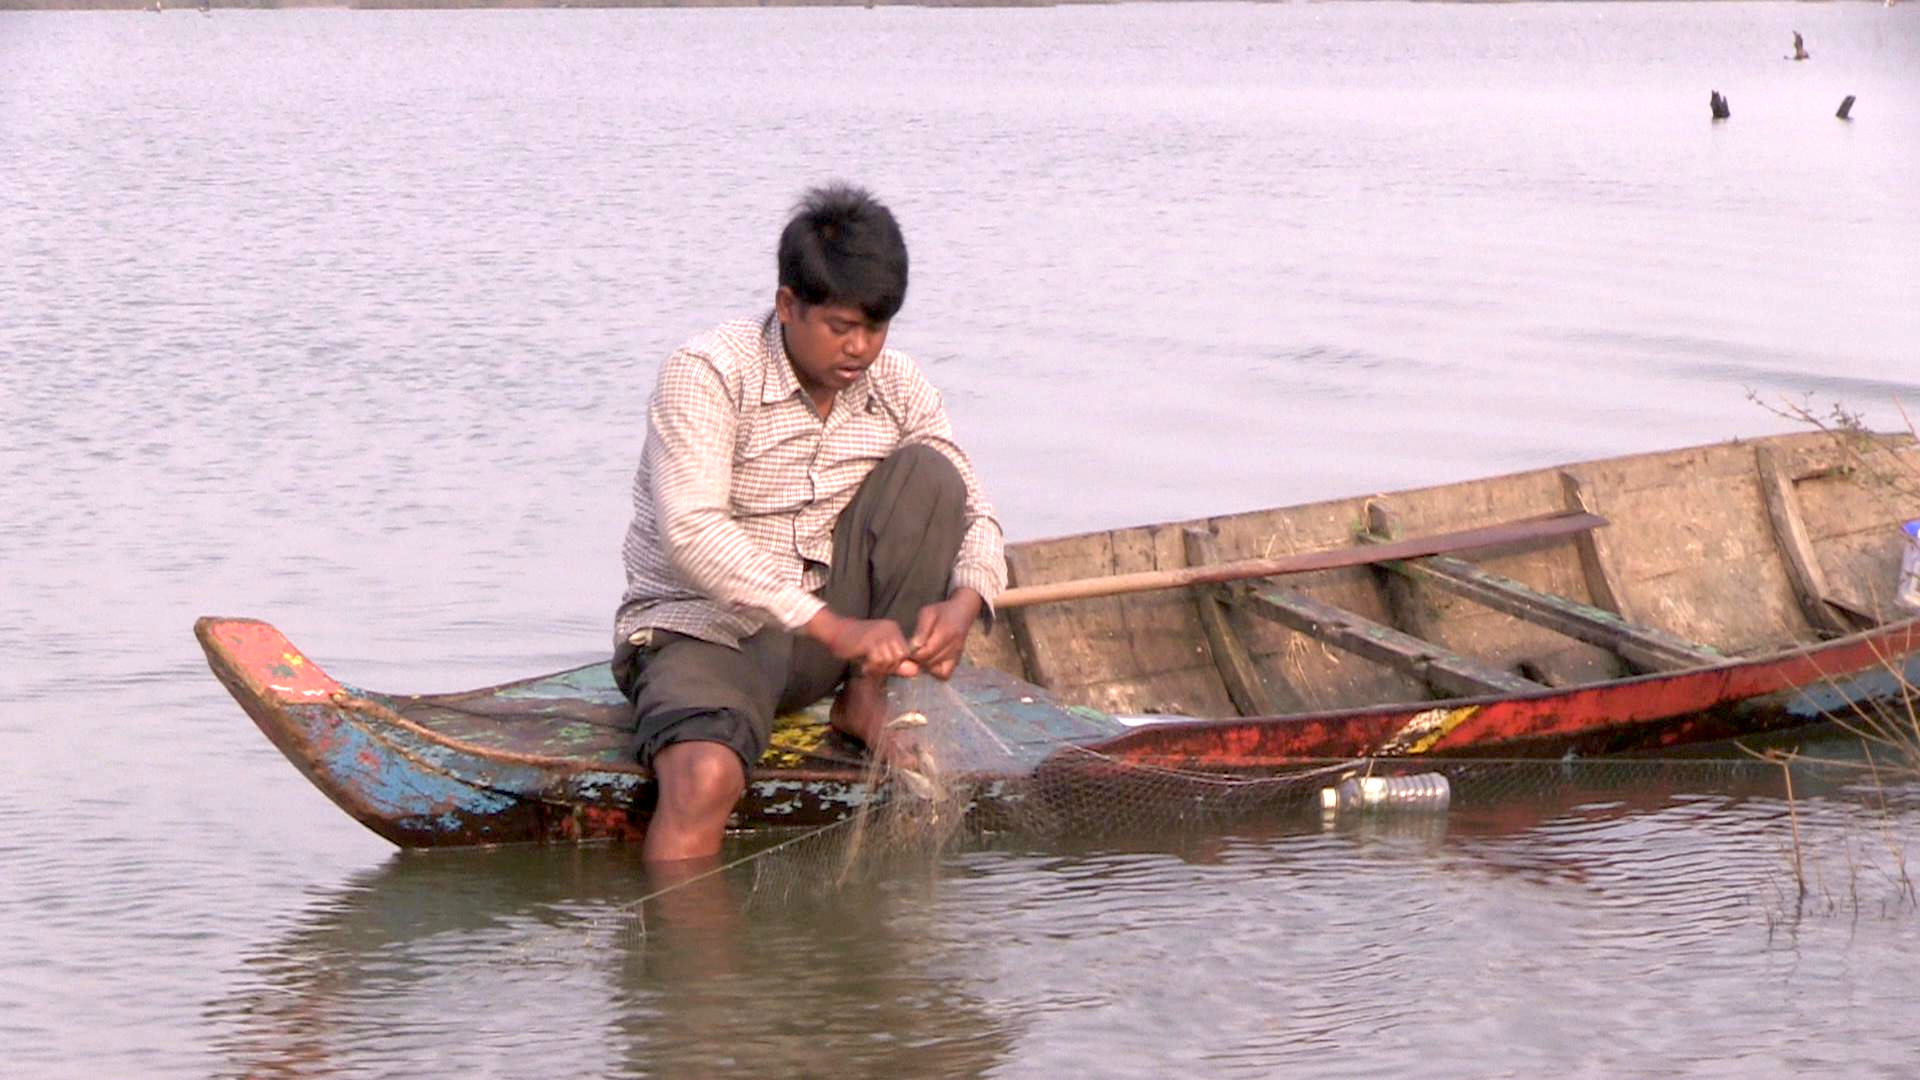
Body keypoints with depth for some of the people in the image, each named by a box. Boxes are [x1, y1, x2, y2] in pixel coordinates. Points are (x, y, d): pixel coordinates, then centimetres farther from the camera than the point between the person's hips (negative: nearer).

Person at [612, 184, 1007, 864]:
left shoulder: (898, 389, 2)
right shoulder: (707, 374, -16)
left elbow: (973, 517, 5)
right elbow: (692, 535, -28)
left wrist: (964, 603, -21)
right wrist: (834, 627, -36)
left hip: (832, 628, 5)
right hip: (703, 629, -5)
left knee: (927, 472, -11)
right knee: (705, 776, -36)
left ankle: (868, 700, -5)